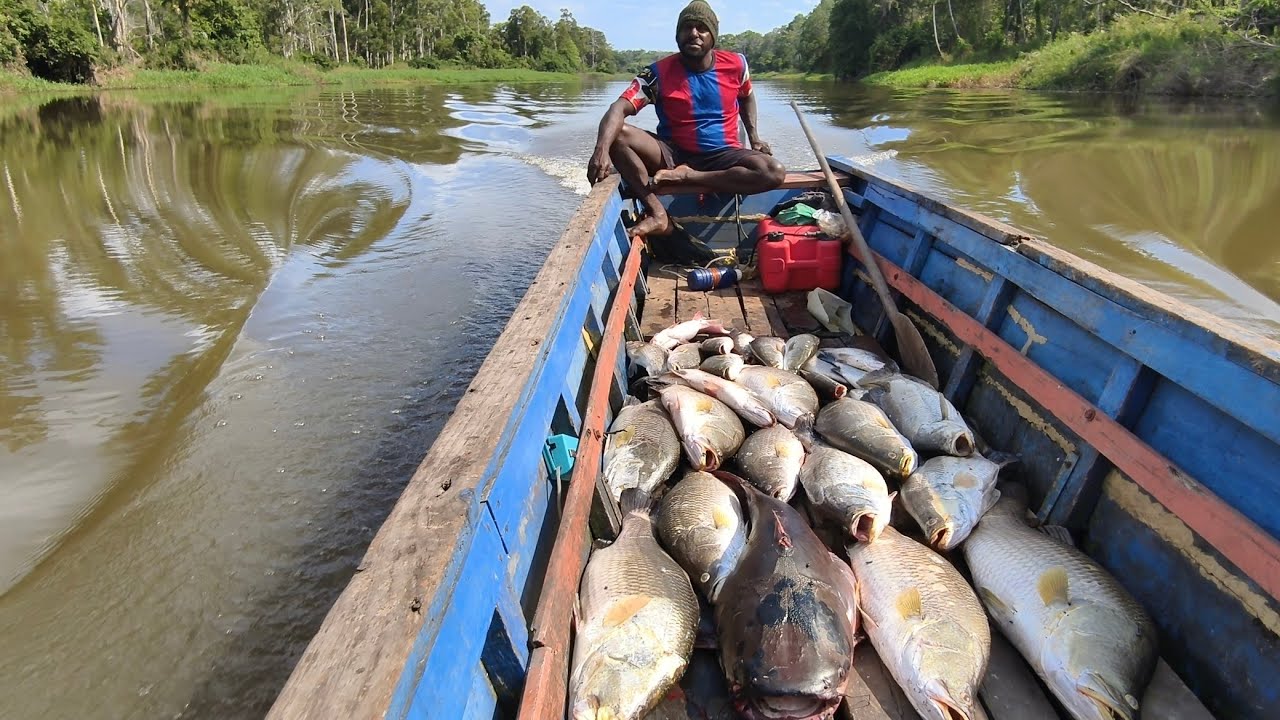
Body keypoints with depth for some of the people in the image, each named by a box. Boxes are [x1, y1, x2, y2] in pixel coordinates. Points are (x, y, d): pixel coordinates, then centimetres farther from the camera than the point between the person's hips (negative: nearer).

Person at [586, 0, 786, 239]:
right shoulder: (659, 73, -9)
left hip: (723, 155, 1)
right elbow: (619, 108, -23)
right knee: (616, 134, -26)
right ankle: (657, 213, -32)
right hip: (673, 154, -1)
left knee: (775, 172, -29)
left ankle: (686, 177, -25)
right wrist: (602, 150, -42)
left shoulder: (736, 64, 0)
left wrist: (753, 136, 10)